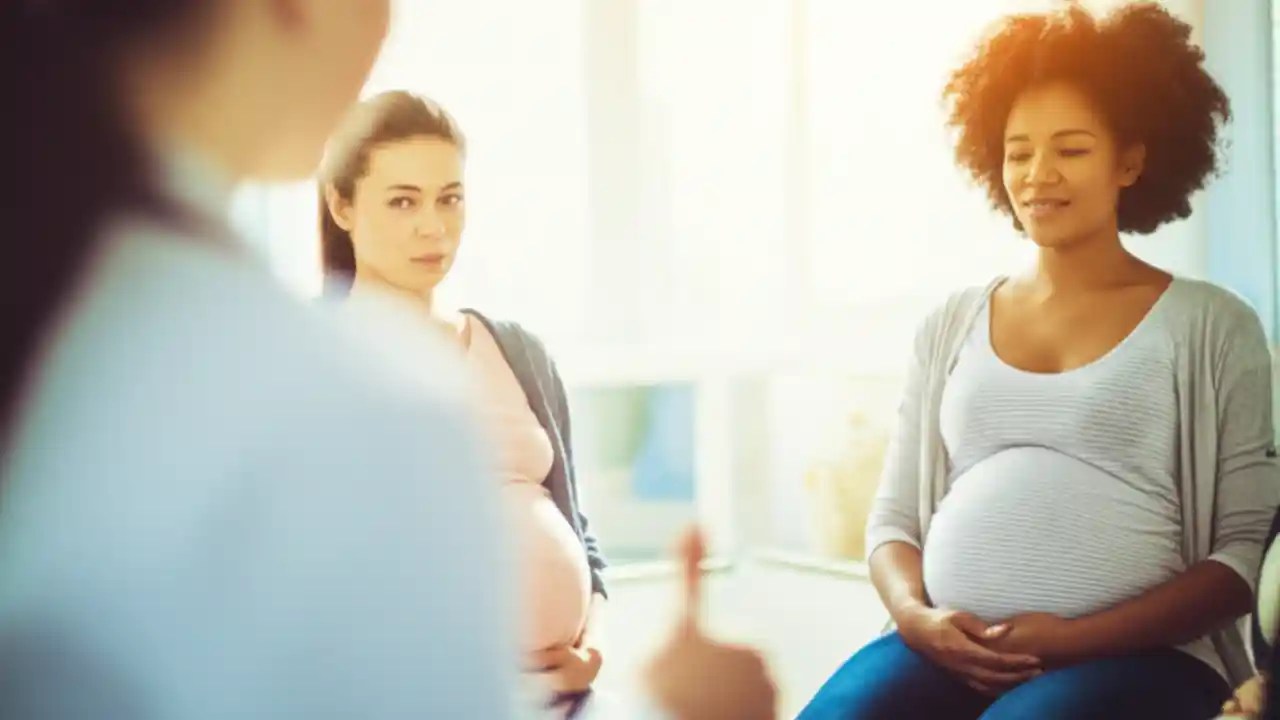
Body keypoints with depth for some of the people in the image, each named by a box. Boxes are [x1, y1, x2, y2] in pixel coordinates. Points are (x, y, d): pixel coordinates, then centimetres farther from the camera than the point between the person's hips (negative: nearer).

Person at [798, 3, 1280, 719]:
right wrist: (915, 615, -4)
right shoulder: (952, 324, 17)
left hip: (1135, 654, -3)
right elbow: (895, 514, 18)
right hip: (946, 649, 3)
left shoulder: (1212, 326, 7)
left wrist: (1080, 638, -11)